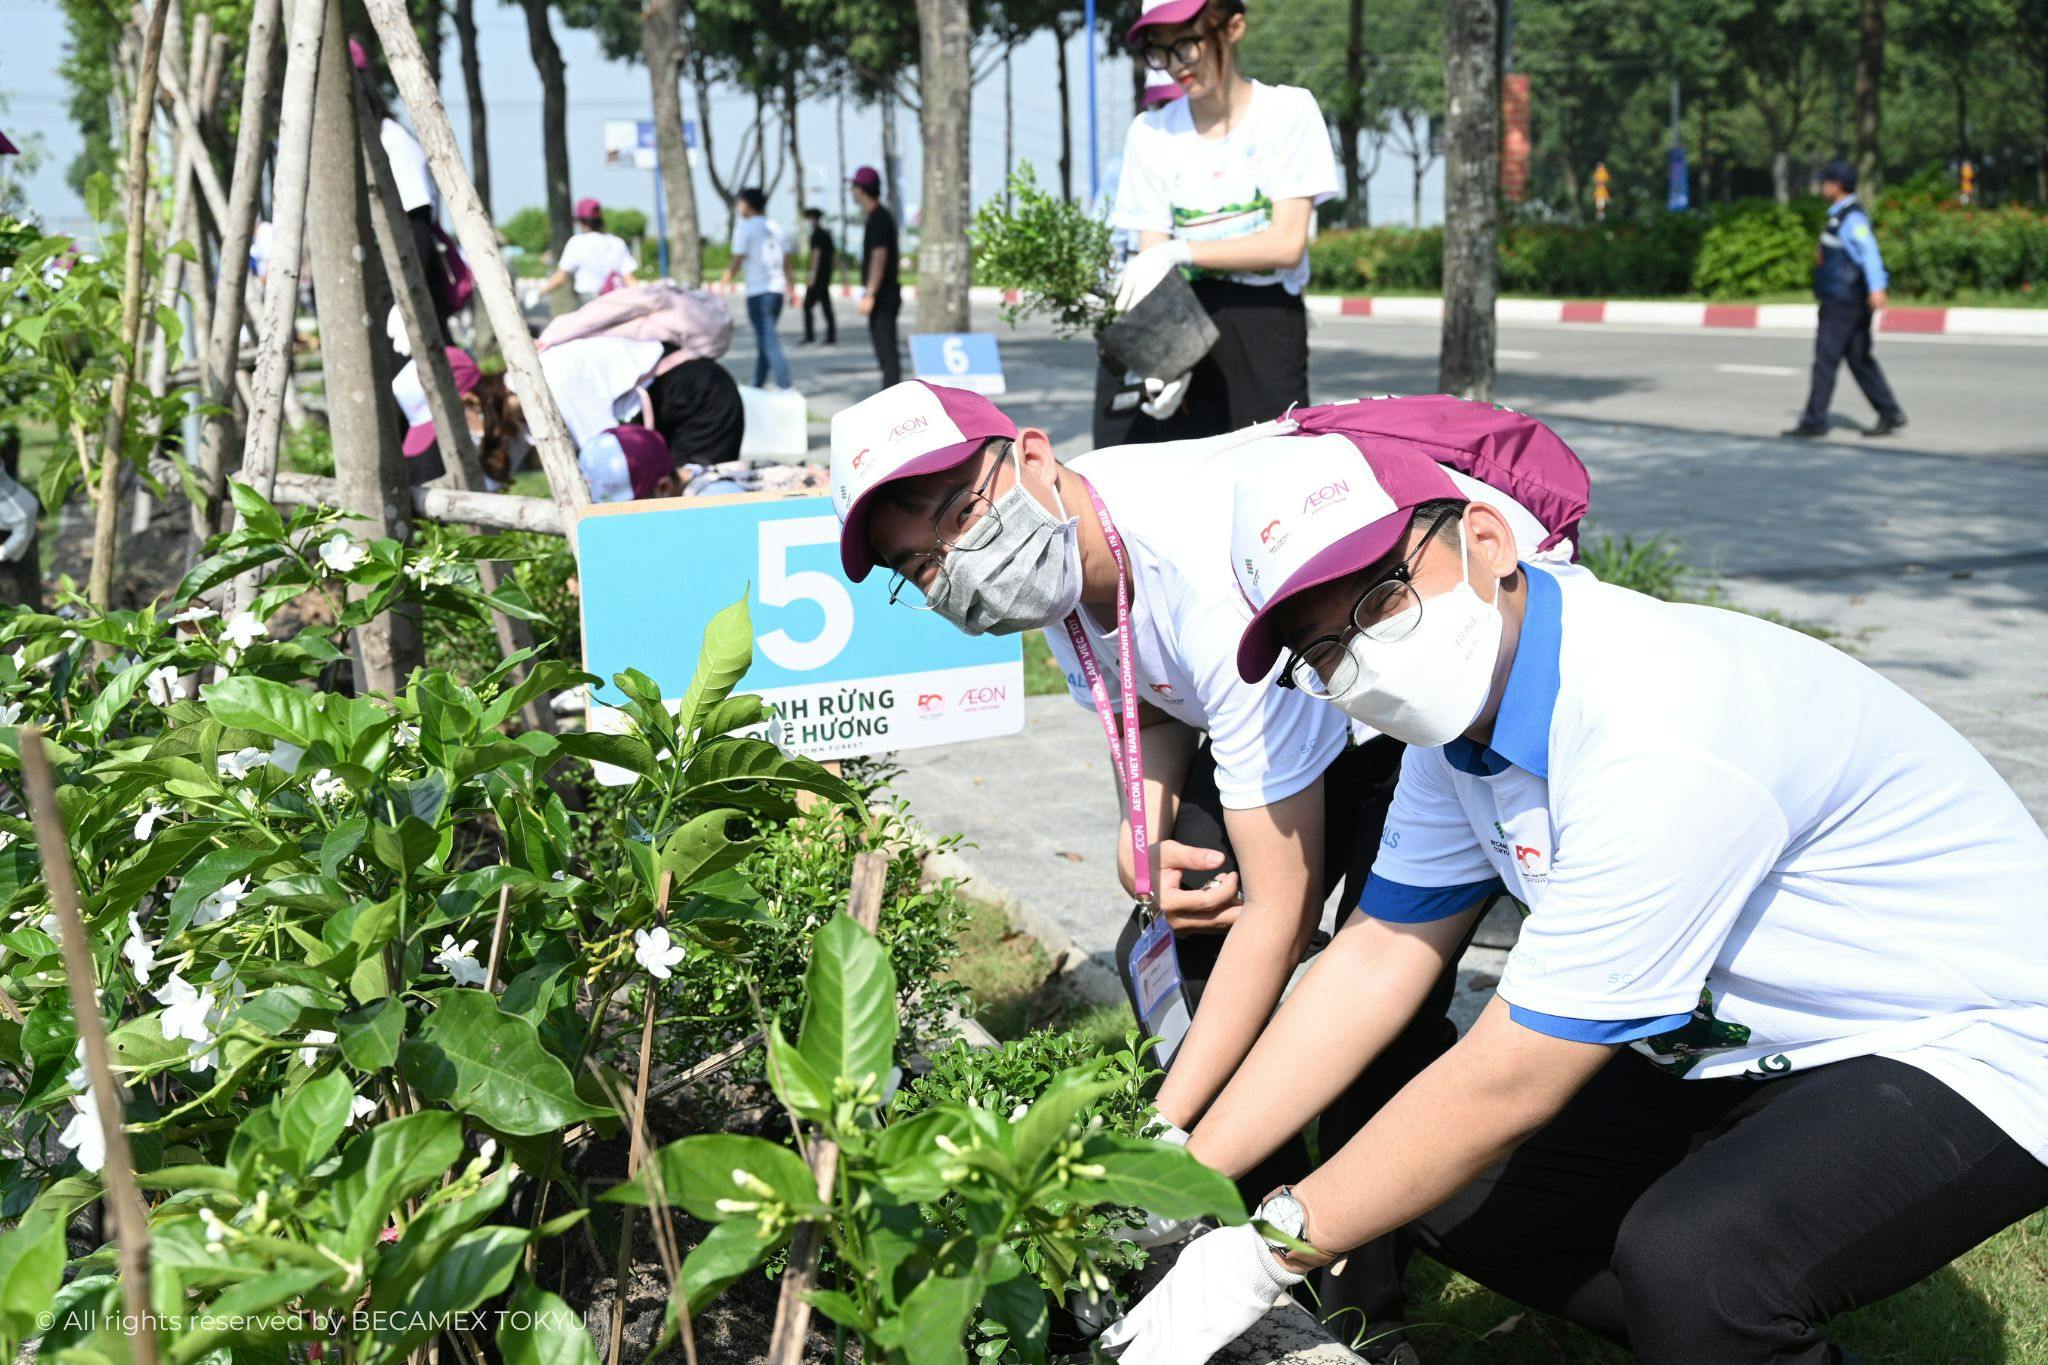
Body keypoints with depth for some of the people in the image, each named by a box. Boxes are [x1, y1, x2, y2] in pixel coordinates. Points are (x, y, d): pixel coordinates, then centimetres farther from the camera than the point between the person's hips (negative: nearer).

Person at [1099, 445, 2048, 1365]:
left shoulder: (1661, 738, -33)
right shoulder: (1463, 700, -5)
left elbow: (1509, 1080, -29)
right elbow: (1380, 957, 3)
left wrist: (1267, 1252, -19)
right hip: (1741, 1047, 9)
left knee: (1686, 1262, -33)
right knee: (1455, 1197, 3)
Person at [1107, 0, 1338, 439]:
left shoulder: (1288, 111, 0)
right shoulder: (1151, 132, 8)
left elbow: (1288, 243, -7)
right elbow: (1152, 260, 2)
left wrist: (1180, 252, -17)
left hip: (1266, 324, -2)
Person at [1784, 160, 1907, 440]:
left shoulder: (1852, 217, -15)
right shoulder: (1841, 214, 16)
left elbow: (1869, 251, -29)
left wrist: (1876, 288, -41)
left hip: (1843, 301, -10)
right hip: (1842, 299, 10)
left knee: (1826, 358, -7)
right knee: (1859, 359, 10)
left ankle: (1814, 420, -4)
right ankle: (1890, 414, 12)